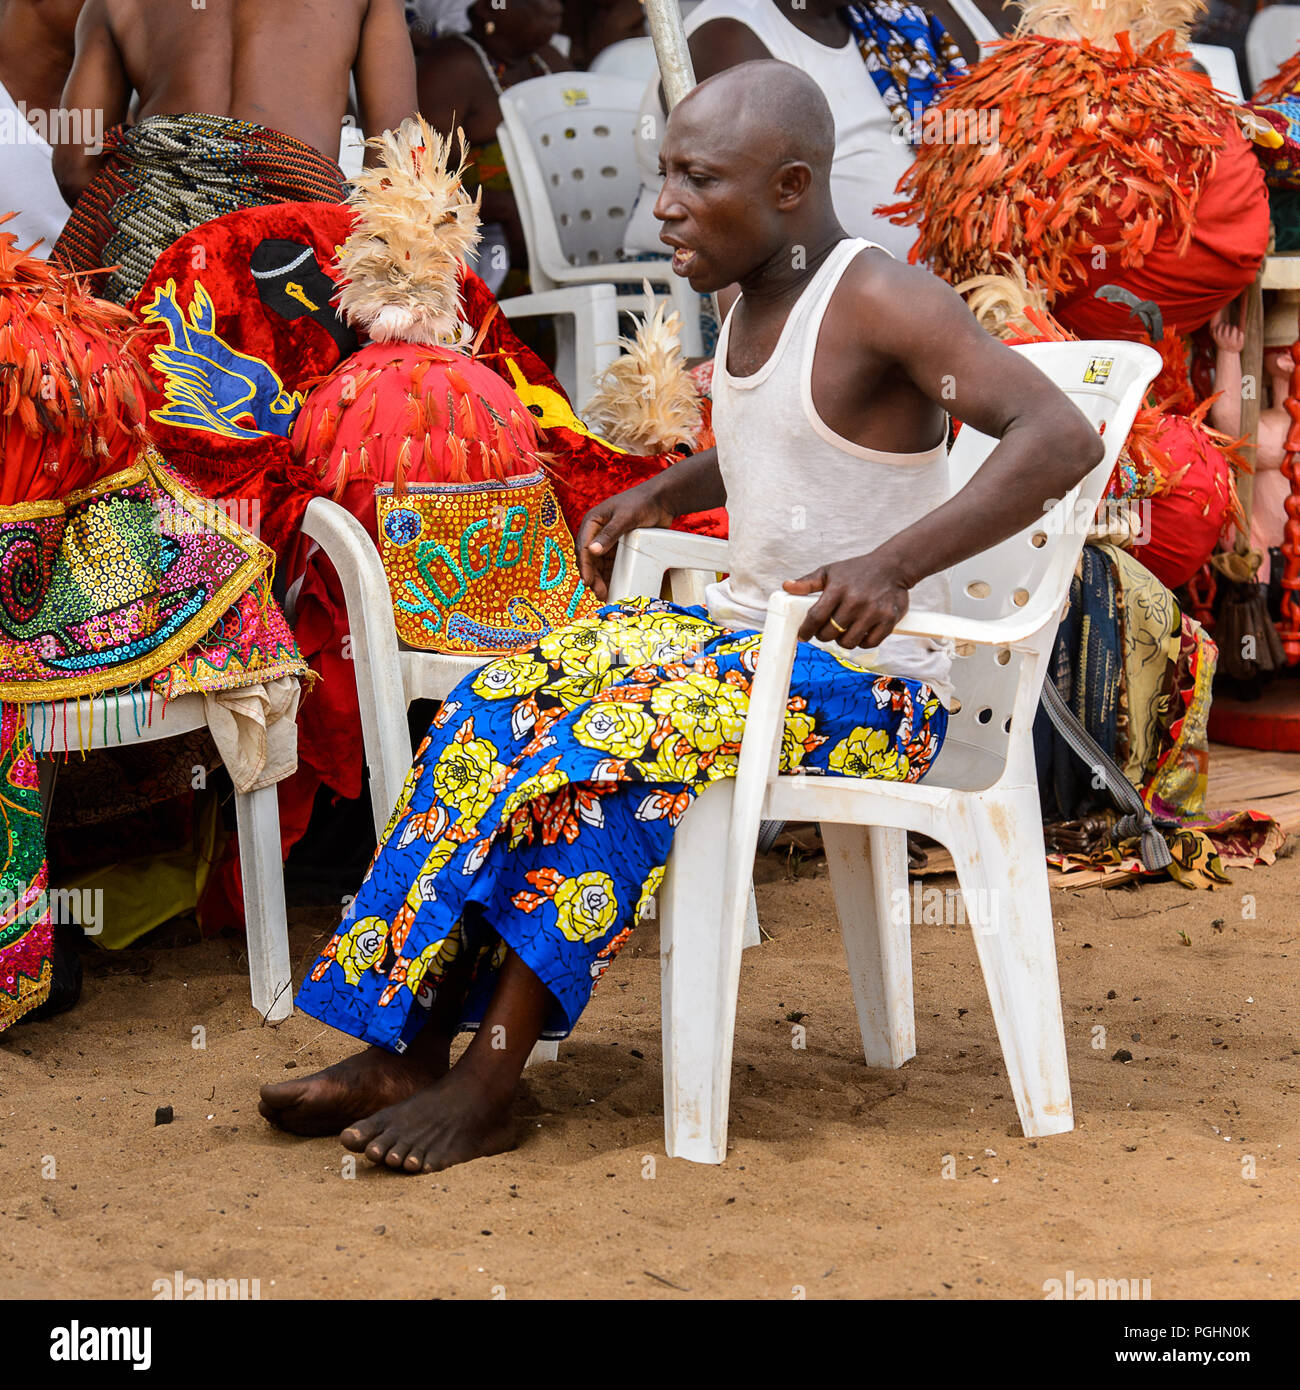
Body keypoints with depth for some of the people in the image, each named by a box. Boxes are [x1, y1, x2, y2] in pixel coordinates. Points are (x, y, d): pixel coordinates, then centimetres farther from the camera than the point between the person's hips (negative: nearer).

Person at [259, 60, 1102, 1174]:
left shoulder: (882, 303, -16)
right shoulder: (753, 300, 11)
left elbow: (1063, 437, -29)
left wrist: (895, 561, -40)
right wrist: (662, 493, 16)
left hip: (864, 678, -9)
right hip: (746, 627, 9)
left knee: (610, 749, -30)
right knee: (495, 708, -11)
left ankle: (490, 1084, -23)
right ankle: (408, 1049, -14)